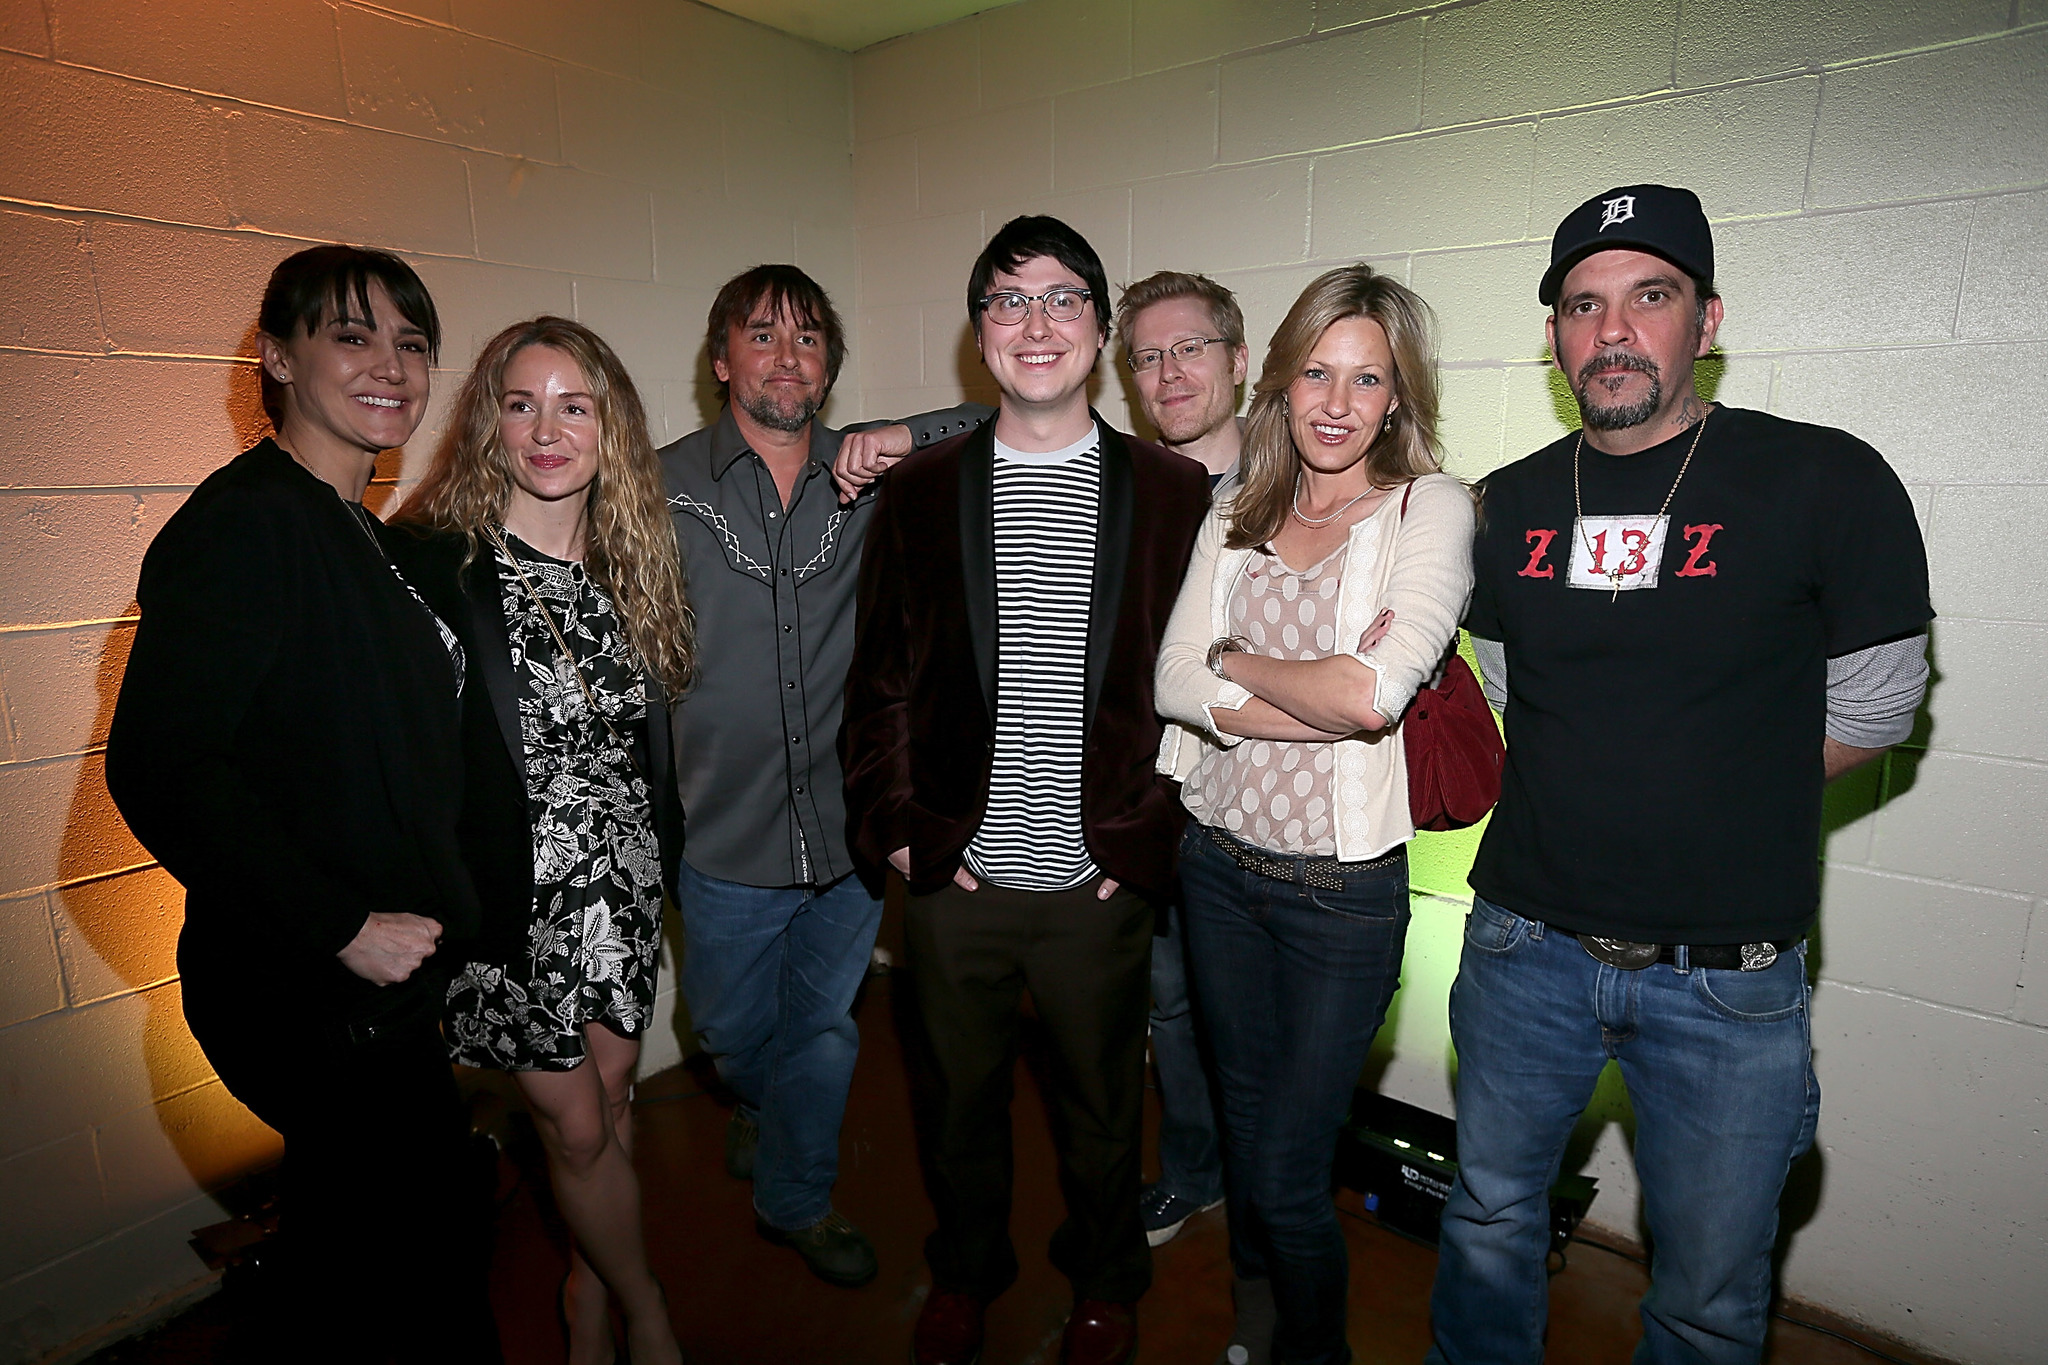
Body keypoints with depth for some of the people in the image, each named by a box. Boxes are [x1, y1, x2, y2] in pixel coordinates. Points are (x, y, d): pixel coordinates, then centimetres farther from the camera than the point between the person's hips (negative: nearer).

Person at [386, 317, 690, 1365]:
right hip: (512, 895, -4)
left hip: (622, 886, 5)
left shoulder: (627, 566, 4)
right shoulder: (431, 562, -13)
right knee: (575, 1125, 9)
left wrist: (666, 853, 8)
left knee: (612, 1102, 16)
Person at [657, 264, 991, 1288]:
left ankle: (795, 1198, 44)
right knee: (731, 1031, 21)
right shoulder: (664, 488, -4)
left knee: (823, 1032, 18)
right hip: (726, 841, 0)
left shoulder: (871, 474, -1)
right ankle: (762, 1105, 58)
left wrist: (900, 438, -13)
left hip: (851, 829, 1)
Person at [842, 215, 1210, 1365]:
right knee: (963, 1094, 20)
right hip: (955, 876, 1)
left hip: (1106, 880, -1)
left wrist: (1157, 827, -5)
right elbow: (882, 680, 4)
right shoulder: (920, 491, 2)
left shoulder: (1176, 492, -1)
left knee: (1103, 1102, 18)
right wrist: (897, 823, -2)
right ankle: (966, 1269, 48)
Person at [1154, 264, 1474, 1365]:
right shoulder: (1235, 518, 6)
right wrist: (1327, 700, -17)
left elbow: (1375, 692, -23)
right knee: (1241, 1119, 23)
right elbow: (1175, 682, -7)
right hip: (1218, 861, 5)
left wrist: (1237, 662, -8)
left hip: (1343, 888, -4)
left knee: (1287, 1171, 6)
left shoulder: (1430, 507, -8)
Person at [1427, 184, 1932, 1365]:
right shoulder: (1514, 503, 2)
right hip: (1528, 944, 3)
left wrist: (1714, 806, 0)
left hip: (1728, 974, -2)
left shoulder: (1827, 483, -9)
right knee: (1490, 1222, 21)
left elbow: (1872, 714, -2)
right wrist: (1633, 797, 4)